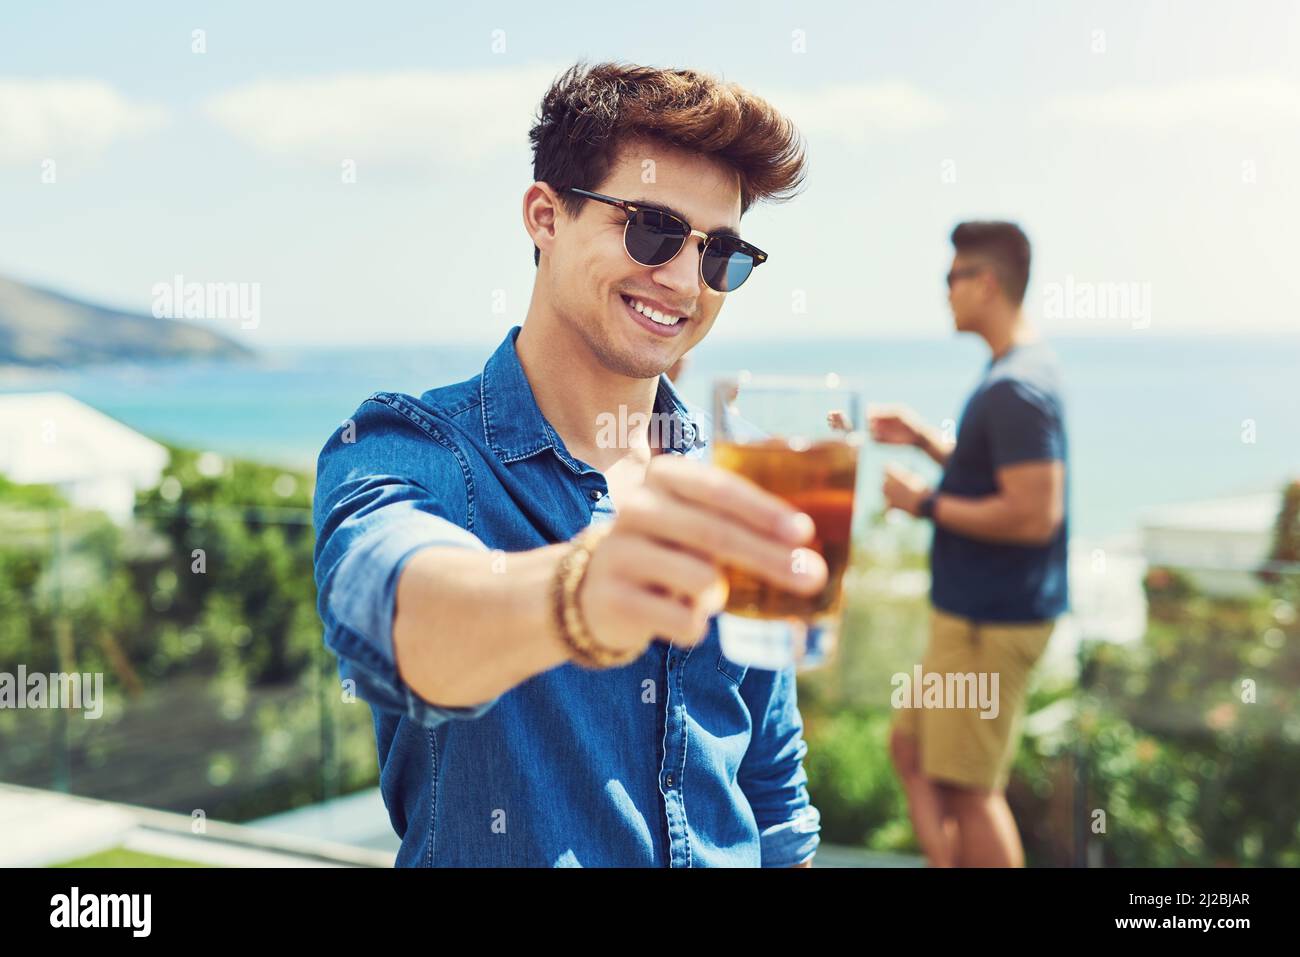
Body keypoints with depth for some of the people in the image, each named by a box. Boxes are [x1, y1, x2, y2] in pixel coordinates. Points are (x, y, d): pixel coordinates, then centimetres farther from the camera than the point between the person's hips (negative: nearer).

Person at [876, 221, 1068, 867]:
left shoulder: (1016, 388, -21)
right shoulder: (1018, 372, 11)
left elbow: (1034, 514, -28)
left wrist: (925, 504, -18)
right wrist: (925, 440, 12)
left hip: (993, 623, -11)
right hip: (970, 612, 11)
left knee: (968, 789, -2)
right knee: (913, 749, 19)